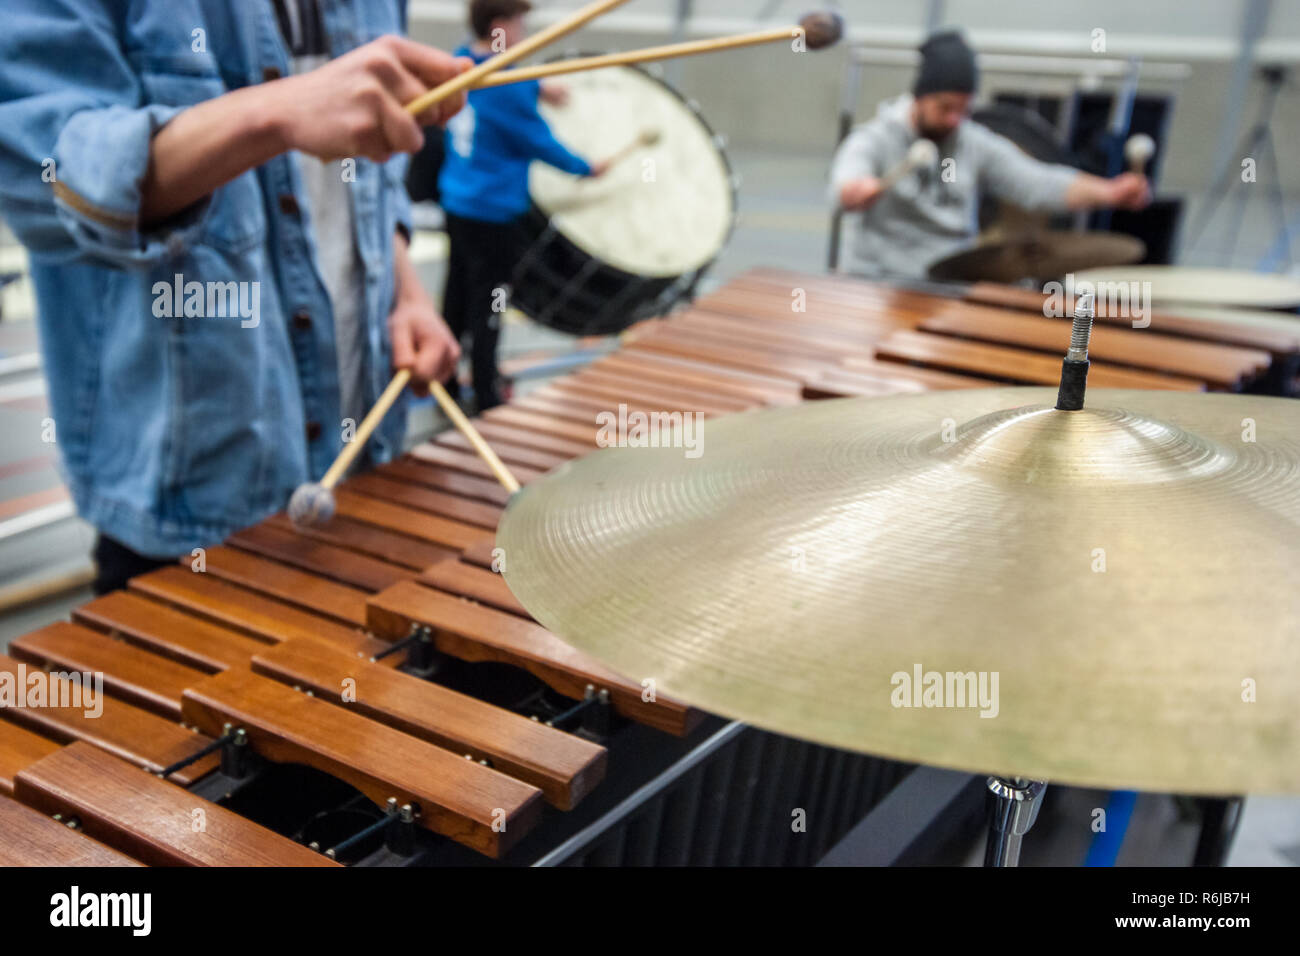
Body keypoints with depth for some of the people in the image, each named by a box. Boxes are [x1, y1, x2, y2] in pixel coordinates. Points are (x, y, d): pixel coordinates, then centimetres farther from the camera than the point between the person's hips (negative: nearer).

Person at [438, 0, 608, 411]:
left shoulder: (462, 63, 3)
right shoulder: (507, 90, -22)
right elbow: (540, 143, -13)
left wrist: (537, 87, 16)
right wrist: (587, 168, 0)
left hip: (456, 203, 9)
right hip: (494, 215, -9)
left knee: (457, 295, 18)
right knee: (488, 306, 1)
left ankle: (445, 381, 29)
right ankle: (487, 398, 10)